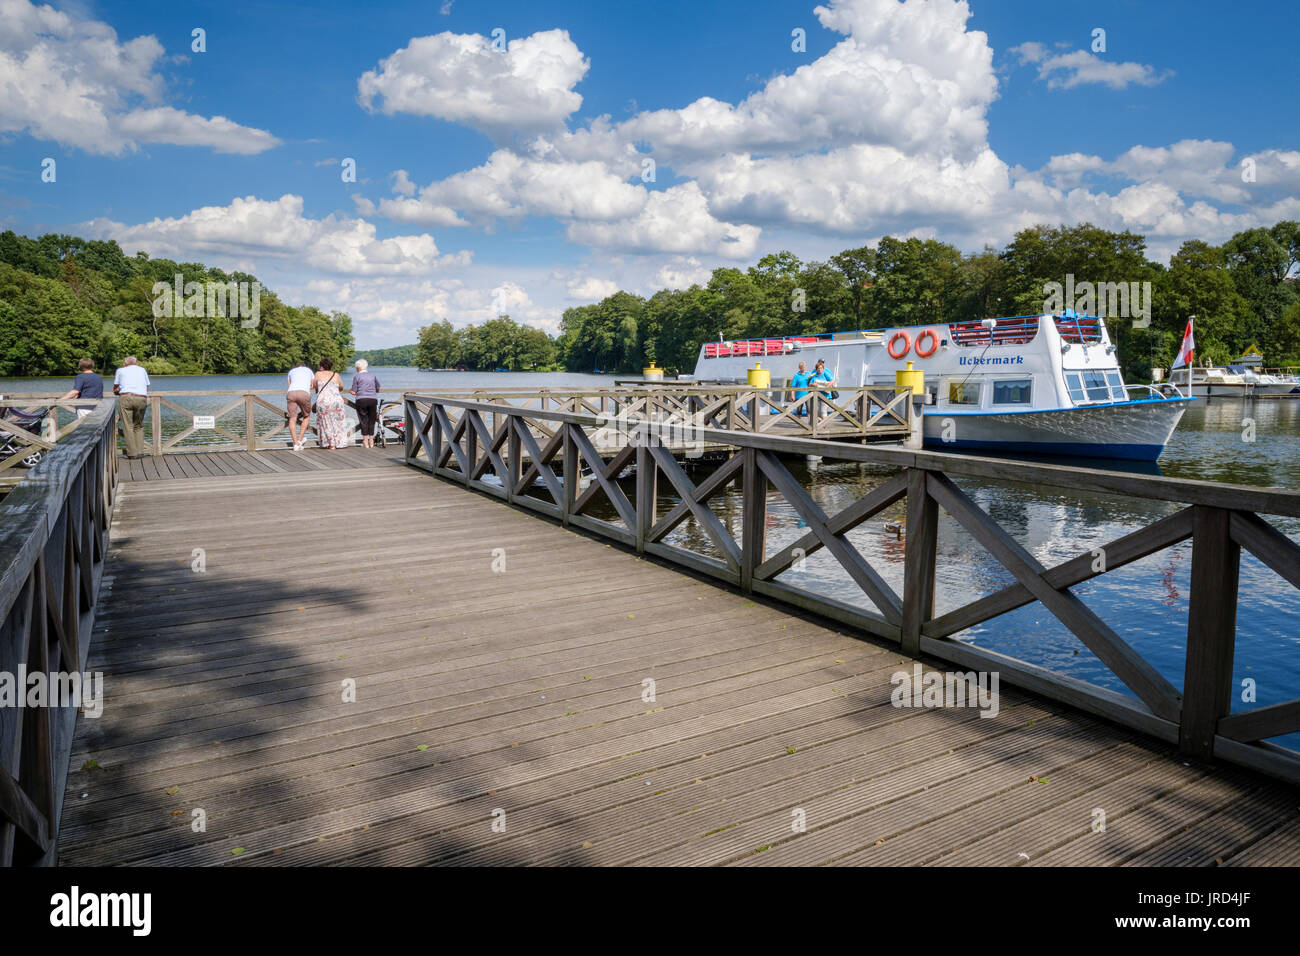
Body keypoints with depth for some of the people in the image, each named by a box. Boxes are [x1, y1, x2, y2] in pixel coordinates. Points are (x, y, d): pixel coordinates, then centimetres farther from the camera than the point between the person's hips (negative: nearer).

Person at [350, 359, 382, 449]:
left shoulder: (356, 376, 2)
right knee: (371, 421, 10)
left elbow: (353, 392, 1)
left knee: (364, 421, 4)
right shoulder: (372, 375, 12)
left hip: (361, 400, -2)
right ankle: (371, 441, 13)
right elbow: (378, 388, 21)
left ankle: (365, 442, 4)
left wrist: (352, 391, 23)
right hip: (373, 399, 2)